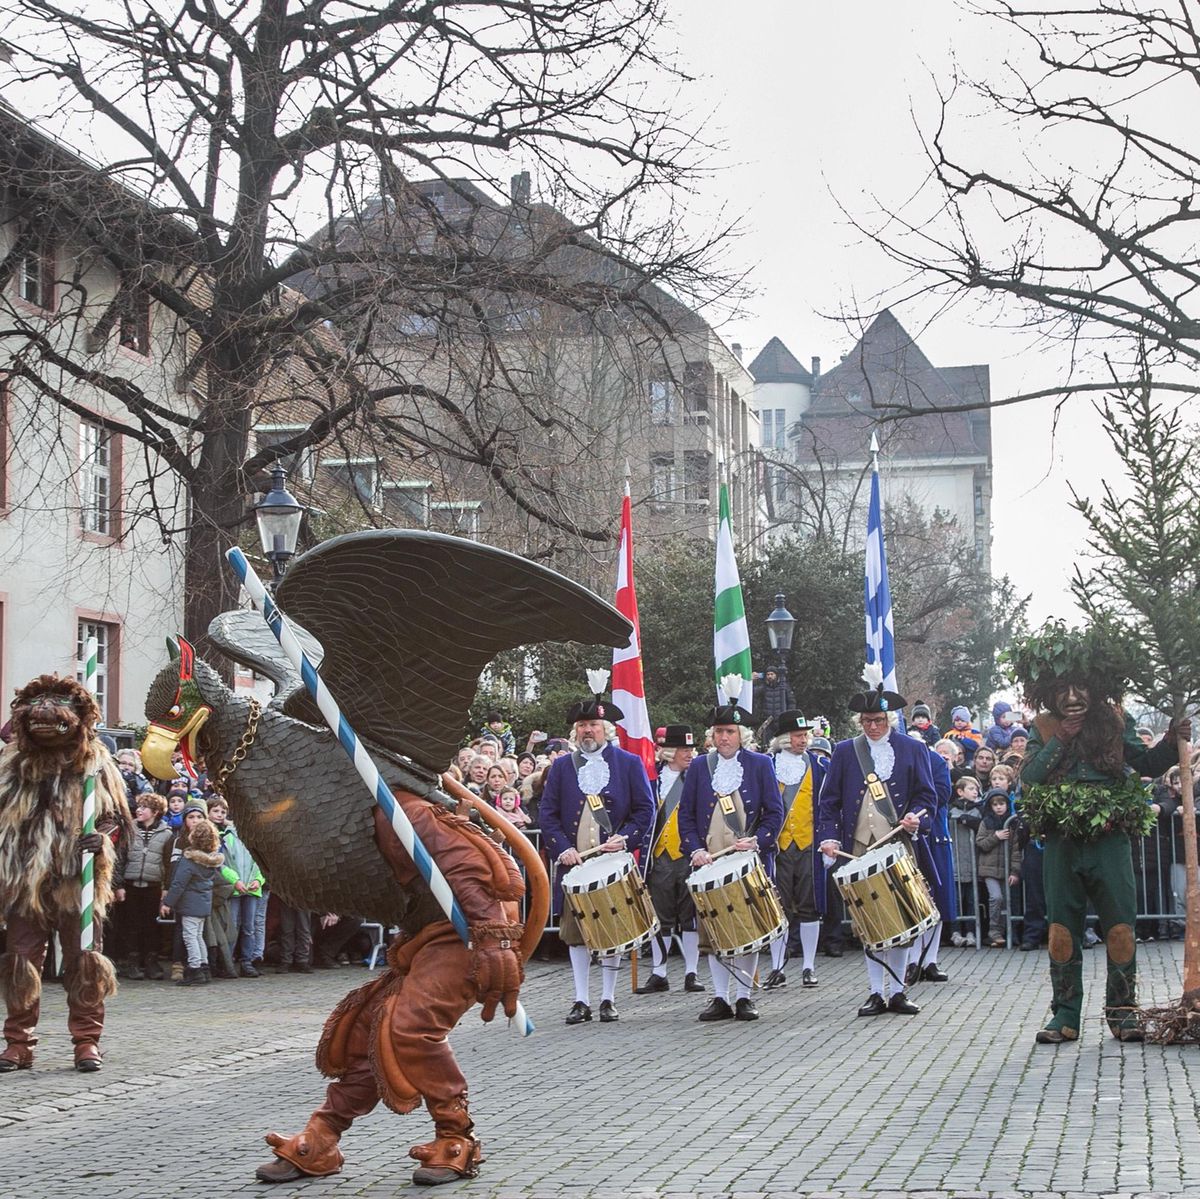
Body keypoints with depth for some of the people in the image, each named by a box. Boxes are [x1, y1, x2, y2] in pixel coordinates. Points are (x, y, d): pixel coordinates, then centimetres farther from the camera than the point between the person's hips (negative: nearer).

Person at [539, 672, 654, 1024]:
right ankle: (582, 1001, 7)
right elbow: (547, 813, 6)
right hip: (574, 862, 2)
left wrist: (624, 839, -13)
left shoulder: (629, 764, 5)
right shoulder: (561, 766, 9)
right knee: (576, 932, 2)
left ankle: (608, 1000, 11)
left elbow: (645, 809, 3)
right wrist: (562, 849, -8)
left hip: (614, 862, -1)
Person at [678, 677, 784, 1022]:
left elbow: (775, 812, 2)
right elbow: (686, 814, 8)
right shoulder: (699, 767, 9)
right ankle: (720, 997, 6)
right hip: (710, 862, 2)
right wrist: (695, 849, -6)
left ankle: (744, 996, 7)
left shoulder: (760, 764, 5)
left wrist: (758, 842, -13)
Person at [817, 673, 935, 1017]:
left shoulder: (912, 750, 9)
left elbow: (926, 795, 7)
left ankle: (898, 992, 9)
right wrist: (829, 836, -5)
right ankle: (876, 993, 7)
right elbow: (829, 801, 8)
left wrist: (917, 819, -13)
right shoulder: (844, 752, 11)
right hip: (859, 848, 1)